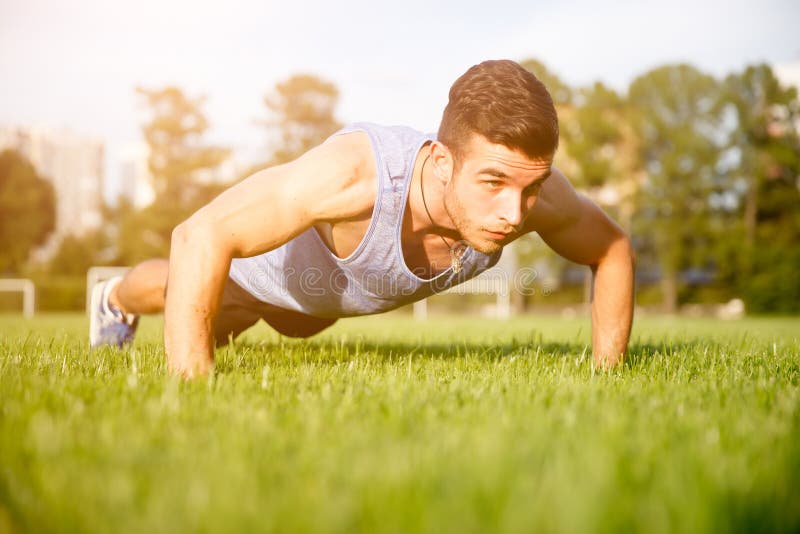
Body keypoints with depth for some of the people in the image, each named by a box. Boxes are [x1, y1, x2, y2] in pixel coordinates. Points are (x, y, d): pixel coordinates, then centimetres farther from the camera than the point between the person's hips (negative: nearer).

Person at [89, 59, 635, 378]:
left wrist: (606, 376, -22)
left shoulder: (530, 187, -39)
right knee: (180, 292, 29)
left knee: (299, 324, 40)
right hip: (264, 258, -5)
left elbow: (615, 249, -19)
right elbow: (200, 237, -51)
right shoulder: (354, 172, -54)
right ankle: (117, 299, 65)